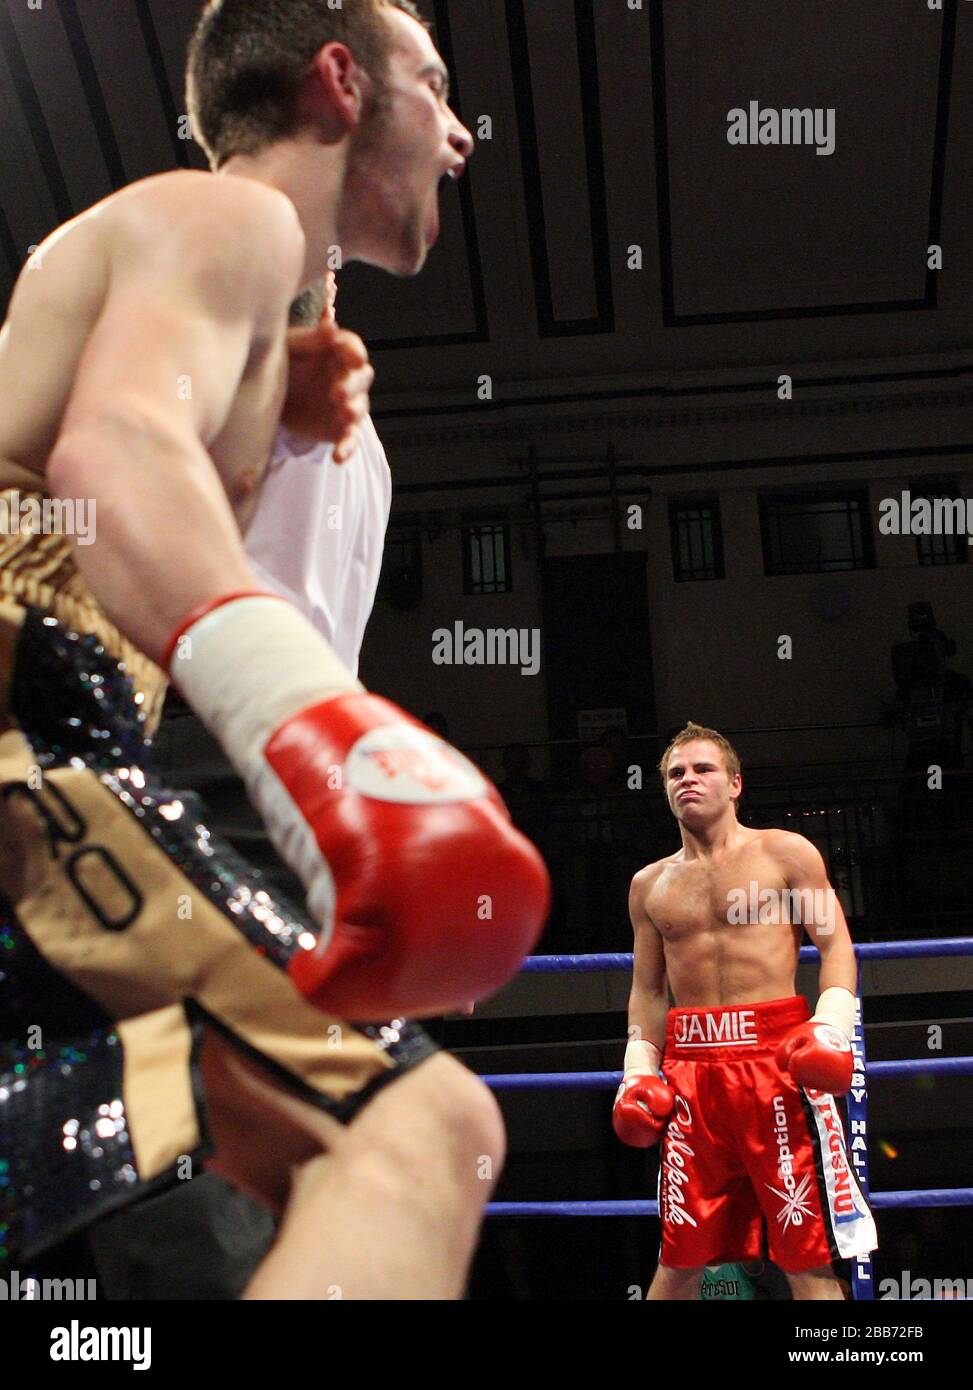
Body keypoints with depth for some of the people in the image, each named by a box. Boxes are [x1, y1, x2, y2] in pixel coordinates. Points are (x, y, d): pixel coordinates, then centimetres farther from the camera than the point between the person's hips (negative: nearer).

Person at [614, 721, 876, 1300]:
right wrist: (639, 1073, 10)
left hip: (775, 1056, -3)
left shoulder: (786, 854, 6)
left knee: (808, 1255, -3)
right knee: (680, 1258, 5)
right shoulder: (650, 884, 16)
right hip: (689, 1068, 3)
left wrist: (831, 1027, -14)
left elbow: (836, 945, 1)